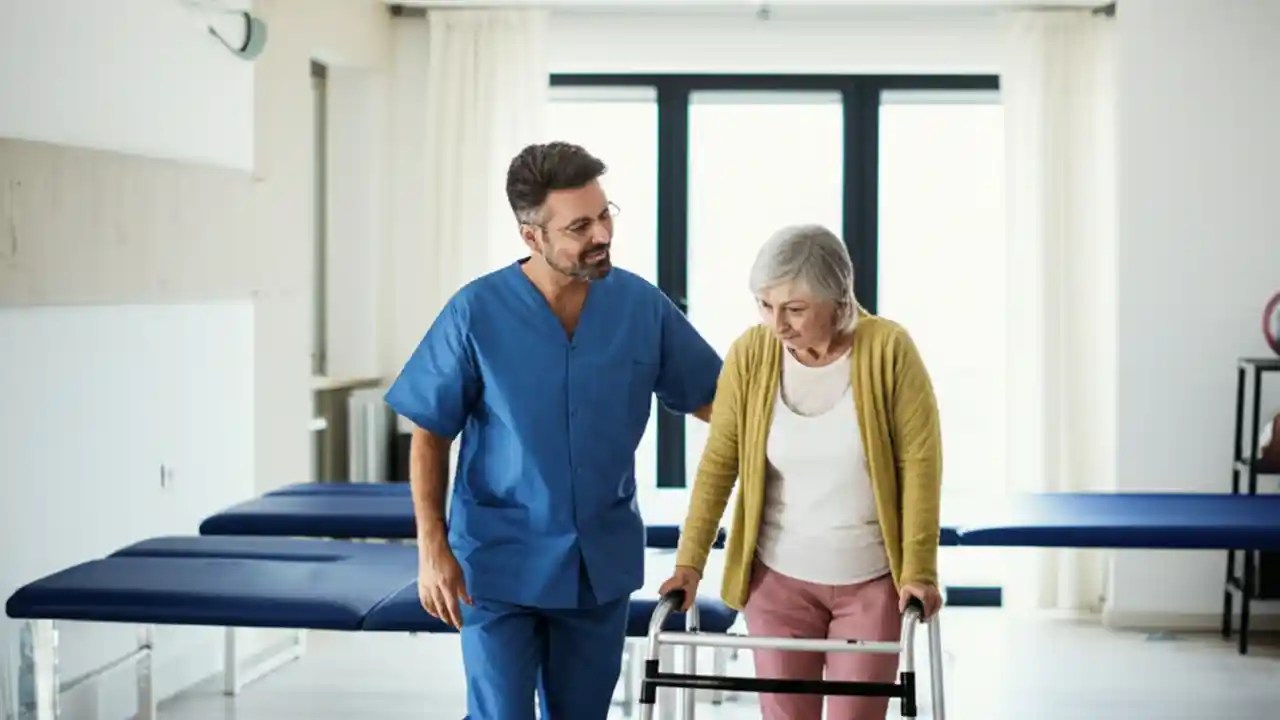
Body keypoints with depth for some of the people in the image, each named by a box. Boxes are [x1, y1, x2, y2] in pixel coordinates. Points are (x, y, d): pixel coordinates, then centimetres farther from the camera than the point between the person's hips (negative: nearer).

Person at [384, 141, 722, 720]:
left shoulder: (642, 305, -5)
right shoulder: (476, 313, -12)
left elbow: (714, 402, 5)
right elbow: (430, 436, -4)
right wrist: (433, 549, -10)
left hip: (602, 564, 3)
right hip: (500, 564, -3)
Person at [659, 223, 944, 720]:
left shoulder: (888, 349, -13)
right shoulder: (750, 354, -8)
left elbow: (919, 464, -9)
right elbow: (718, 463, -2)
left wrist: (918, 570, -11)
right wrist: (690, 562, -7)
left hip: (874, 582, -1)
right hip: (779, 579, 2)